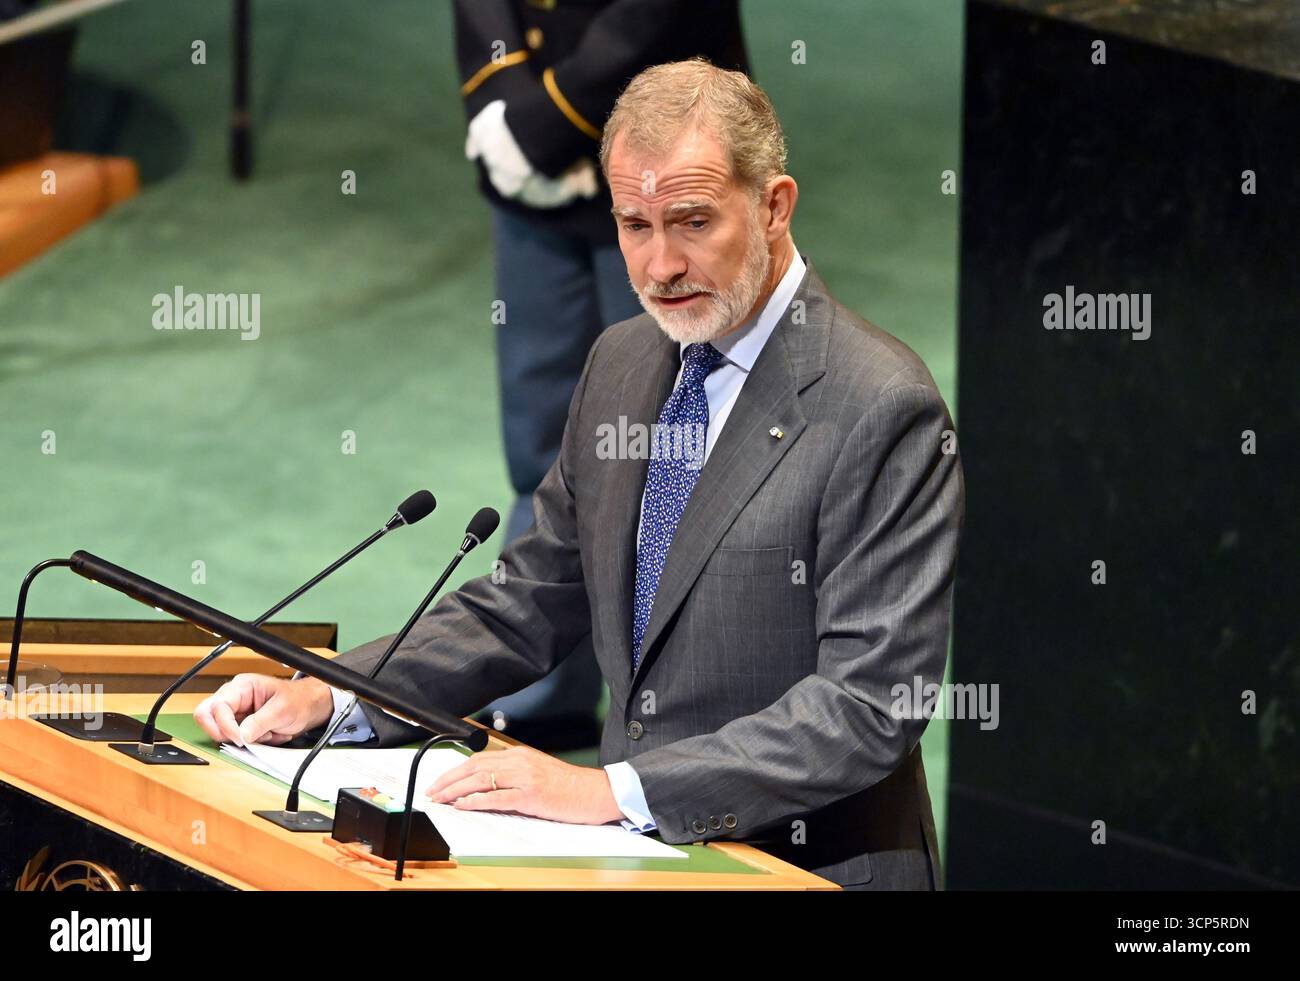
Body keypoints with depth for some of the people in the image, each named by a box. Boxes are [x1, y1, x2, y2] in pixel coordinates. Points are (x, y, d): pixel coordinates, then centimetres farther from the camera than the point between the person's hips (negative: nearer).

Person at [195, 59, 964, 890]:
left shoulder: (881, 410, -13)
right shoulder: (621, 363, 12)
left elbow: (869, 707, -18)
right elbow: (531, 604, 18)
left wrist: (616, 789, -23)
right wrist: (328, 696, 3)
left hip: (813, 871, -7)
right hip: (642, 855, 7)